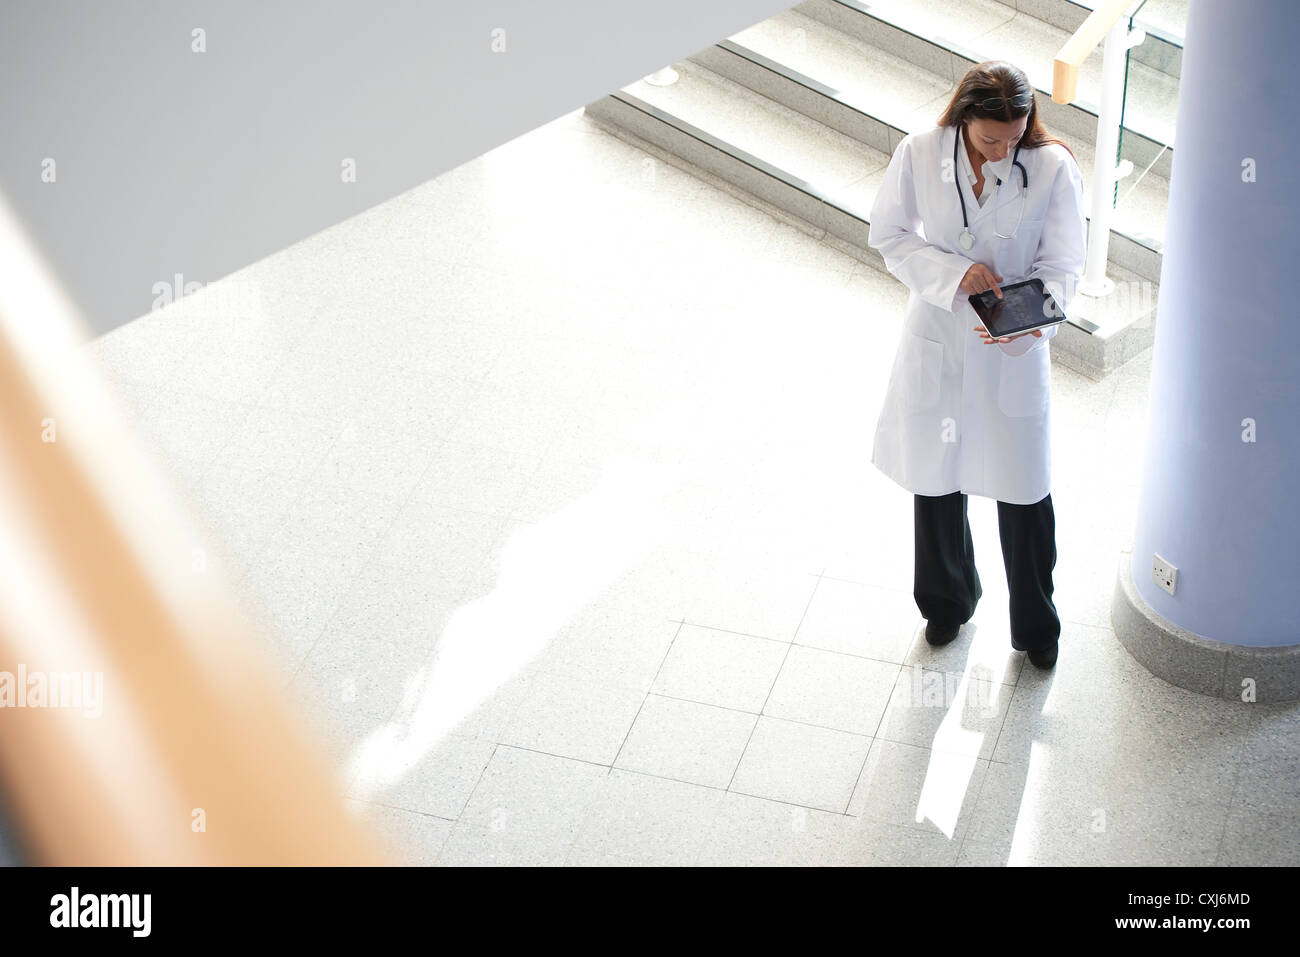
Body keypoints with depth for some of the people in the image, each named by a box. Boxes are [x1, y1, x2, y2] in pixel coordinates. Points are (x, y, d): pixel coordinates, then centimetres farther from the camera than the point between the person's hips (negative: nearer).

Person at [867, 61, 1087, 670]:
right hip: (937, 341, 2)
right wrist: (953, 272, -20)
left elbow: (1060, 266, -8)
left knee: (1024, 493, 7)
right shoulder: (919, 154, -12)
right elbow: (889, 236, -3)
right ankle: (948, 602, 43)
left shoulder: (1053, 167, -14)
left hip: (1014, 352, -1)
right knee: (935, 480, 18)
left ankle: (1035, 626, 29)